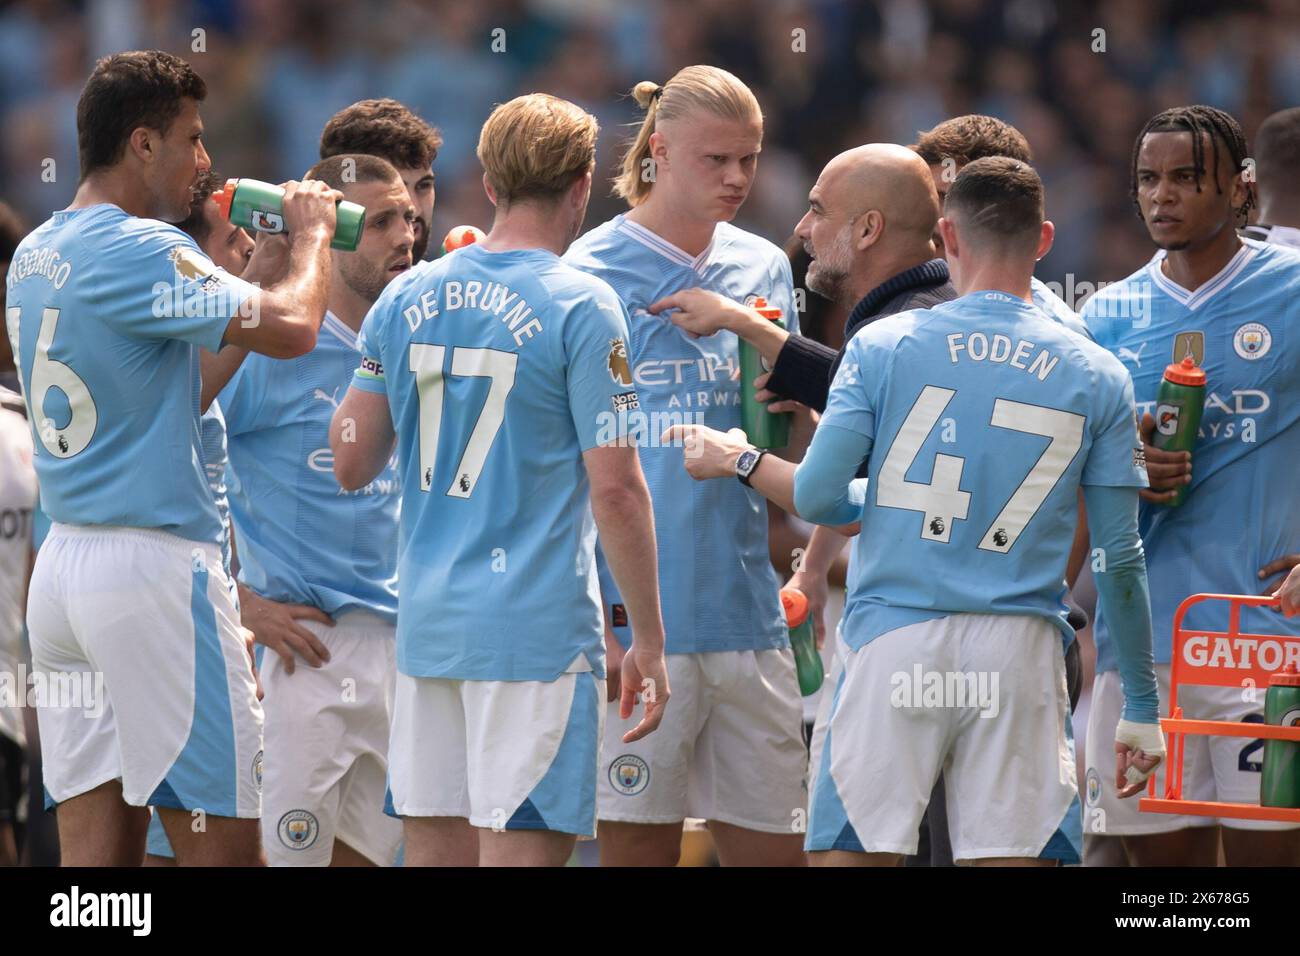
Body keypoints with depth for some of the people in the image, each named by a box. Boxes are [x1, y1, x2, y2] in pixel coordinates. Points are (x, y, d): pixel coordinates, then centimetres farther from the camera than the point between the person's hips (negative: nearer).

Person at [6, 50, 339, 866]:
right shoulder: (138, 249, -13)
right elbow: (291, 328, -20)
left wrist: (253, 269, 21)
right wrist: (312, 234, -1)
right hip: (154, 564, -9)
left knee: (98, 842, 5)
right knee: (223, 845, -5)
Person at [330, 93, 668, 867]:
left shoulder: (405, 300, 8)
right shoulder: (581, 308, -9)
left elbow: (351, 464, 10)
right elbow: (615, 490, -11)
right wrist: (649, 640, -4)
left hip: (425, 625, 6)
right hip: (538, 628, -6)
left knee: (436, 850, 9)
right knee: (519, 848, -6)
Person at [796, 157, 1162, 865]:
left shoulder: (882, 347, 1)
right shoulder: (1096, 378, 5)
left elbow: (815, 496, -2)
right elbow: (1121, 558, 6)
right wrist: (1141, 708, 13)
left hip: (894, 644, -1)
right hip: (1021, 649, 1)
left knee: (849, 852, 4)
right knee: (1012, 858, 1)